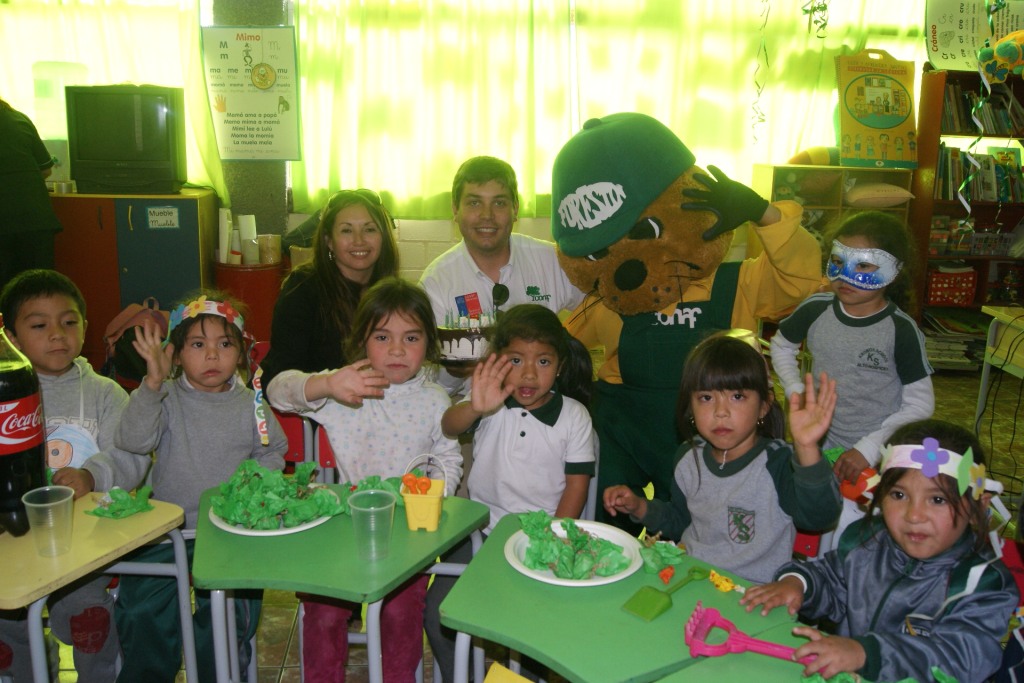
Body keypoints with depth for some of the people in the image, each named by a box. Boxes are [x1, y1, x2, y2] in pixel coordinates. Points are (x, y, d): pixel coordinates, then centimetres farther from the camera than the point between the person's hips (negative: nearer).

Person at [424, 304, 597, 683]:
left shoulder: (574, 416, -5)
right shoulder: (490, 403, -5)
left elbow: (577, 484, -2)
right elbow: (449, 426, -25)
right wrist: (475, 407, -48)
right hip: (482, 529, 2)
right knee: (437, 610, -7)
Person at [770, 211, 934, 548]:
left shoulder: (901, 329, -16)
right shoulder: (816, 309, -6)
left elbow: (920, 404, -11)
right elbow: (781, 346, 13)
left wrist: (869, 448, -17)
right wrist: (797, 394, 2)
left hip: (878, 458, -3)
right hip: (822, 445, 3)